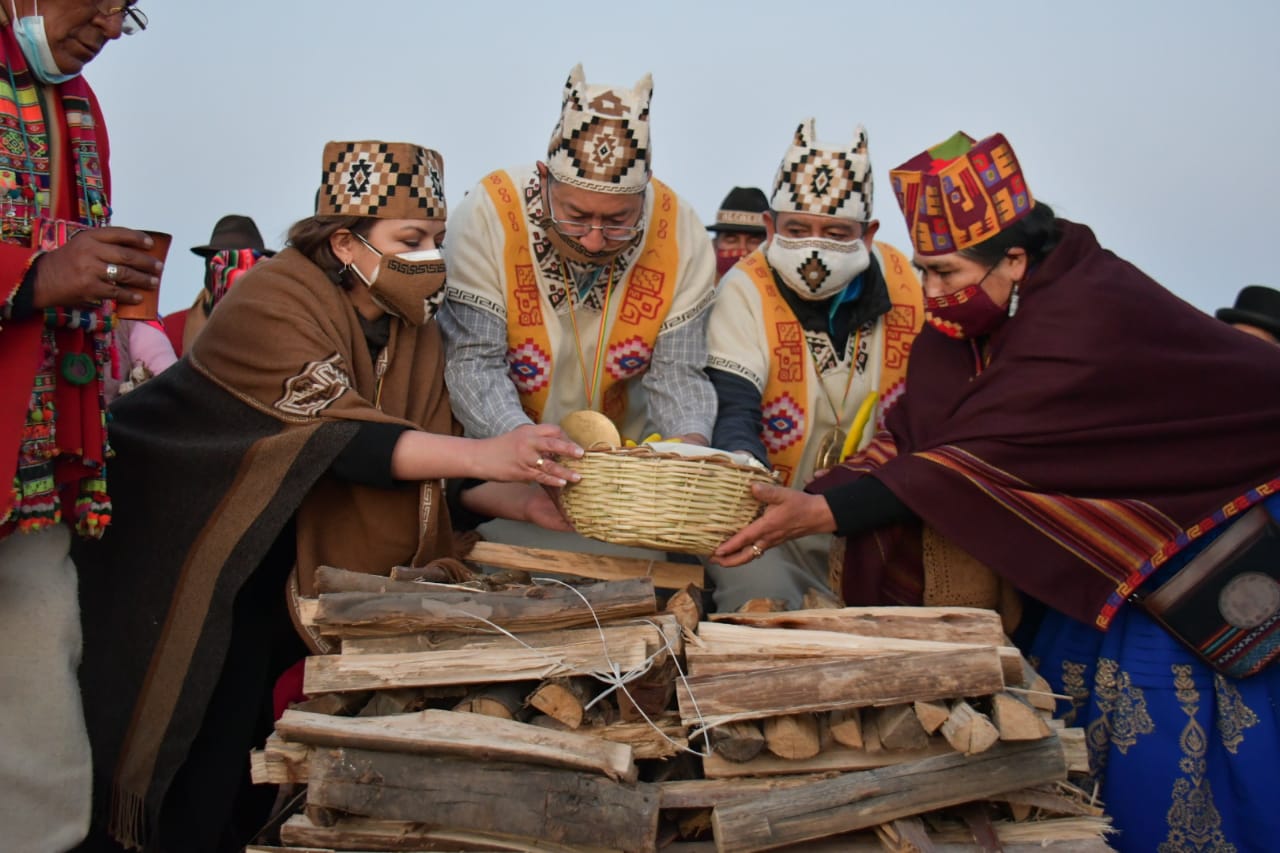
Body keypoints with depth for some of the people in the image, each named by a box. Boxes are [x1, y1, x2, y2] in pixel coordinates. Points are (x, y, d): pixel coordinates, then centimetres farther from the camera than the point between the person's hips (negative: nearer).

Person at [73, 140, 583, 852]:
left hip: (289, 552, 7)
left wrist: (524, 501, -27)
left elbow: (436, 465, -9)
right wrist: (484, 453, -47)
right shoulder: (274, 303, -24)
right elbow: (340, 433, -38)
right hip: (194, 544, -6)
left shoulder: (414, 327, -2)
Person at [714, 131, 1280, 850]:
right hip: (1116, 530, 7)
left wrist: (823, 512, -36)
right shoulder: (970, 319, -6)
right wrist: (804, 498, -25)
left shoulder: (1091, 312, -30)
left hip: (1211, 514, -7)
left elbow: (983, 458, -35)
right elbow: (914, 436, -11)